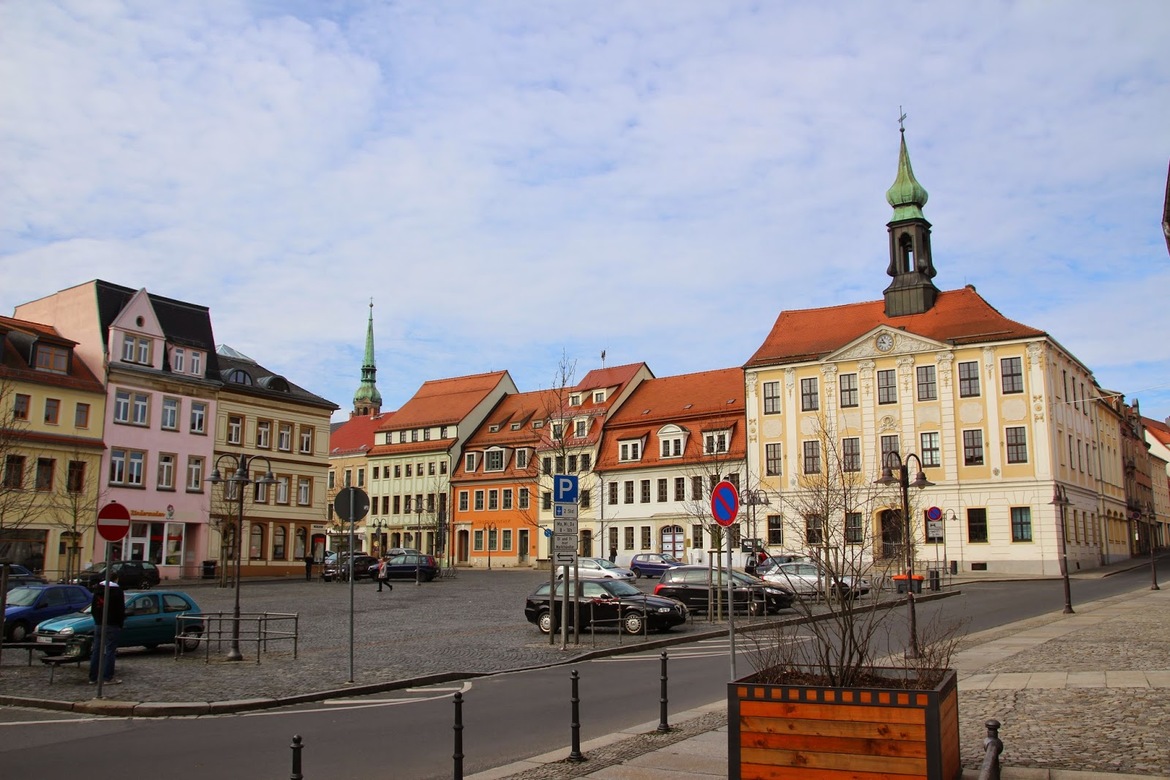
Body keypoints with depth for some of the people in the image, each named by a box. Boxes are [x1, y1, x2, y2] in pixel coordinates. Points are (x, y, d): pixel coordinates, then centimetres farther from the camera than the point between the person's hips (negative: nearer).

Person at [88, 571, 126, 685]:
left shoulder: (98, 590, 13)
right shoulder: (117, 591, -8)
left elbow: (93, 608, 17)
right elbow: (121, 610, -9)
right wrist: (120, 623, 2)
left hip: (98, 624, 6)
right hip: (112, 625, -6)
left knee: (96, 651, 10)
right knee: (110, 651, -4)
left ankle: (93, 677, 11)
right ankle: (108, 678, -5)